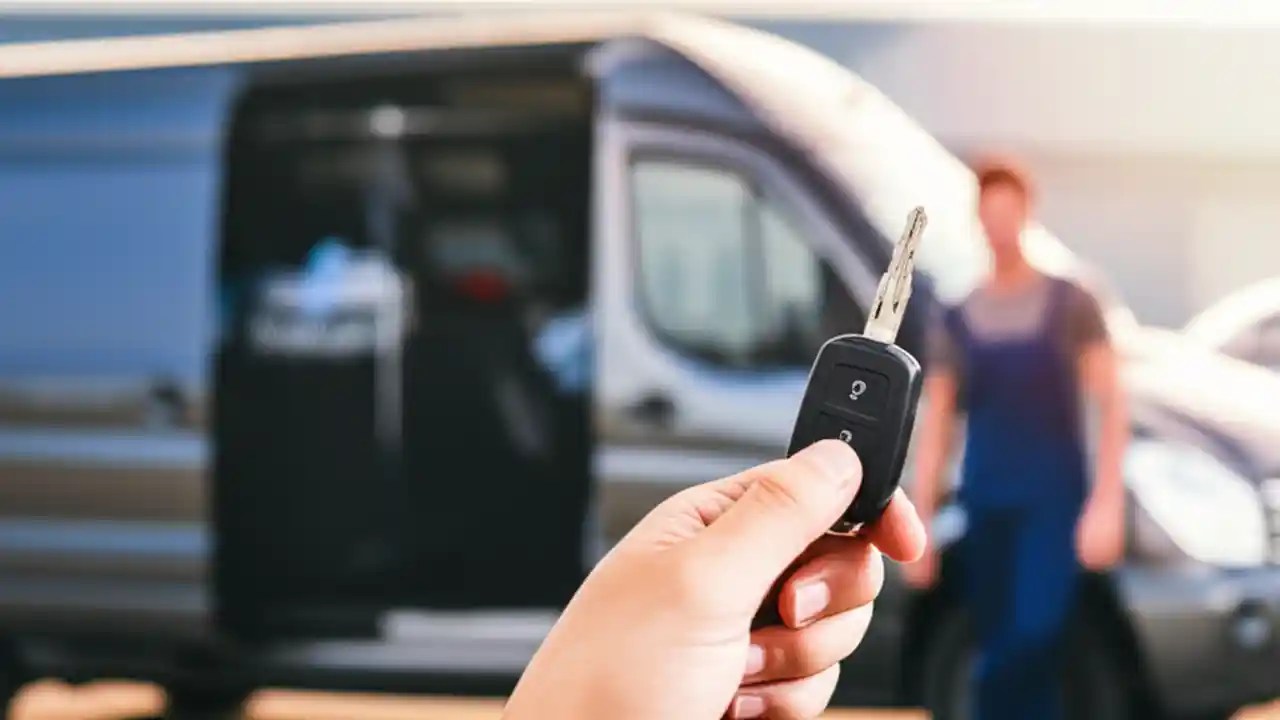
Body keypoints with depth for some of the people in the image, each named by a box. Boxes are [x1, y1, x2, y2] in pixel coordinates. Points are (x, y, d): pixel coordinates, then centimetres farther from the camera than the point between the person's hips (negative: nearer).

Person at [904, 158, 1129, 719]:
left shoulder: (1070, 306, 2)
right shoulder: (956, 324, 9)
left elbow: (1110, 406, -2)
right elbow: (934, 432, 9)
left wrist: (1107, 502, -13)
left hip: (1055, 501, -3)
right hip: (986, 506, 3)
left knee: (1037, 635, -20)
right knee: (998, 649, 4)